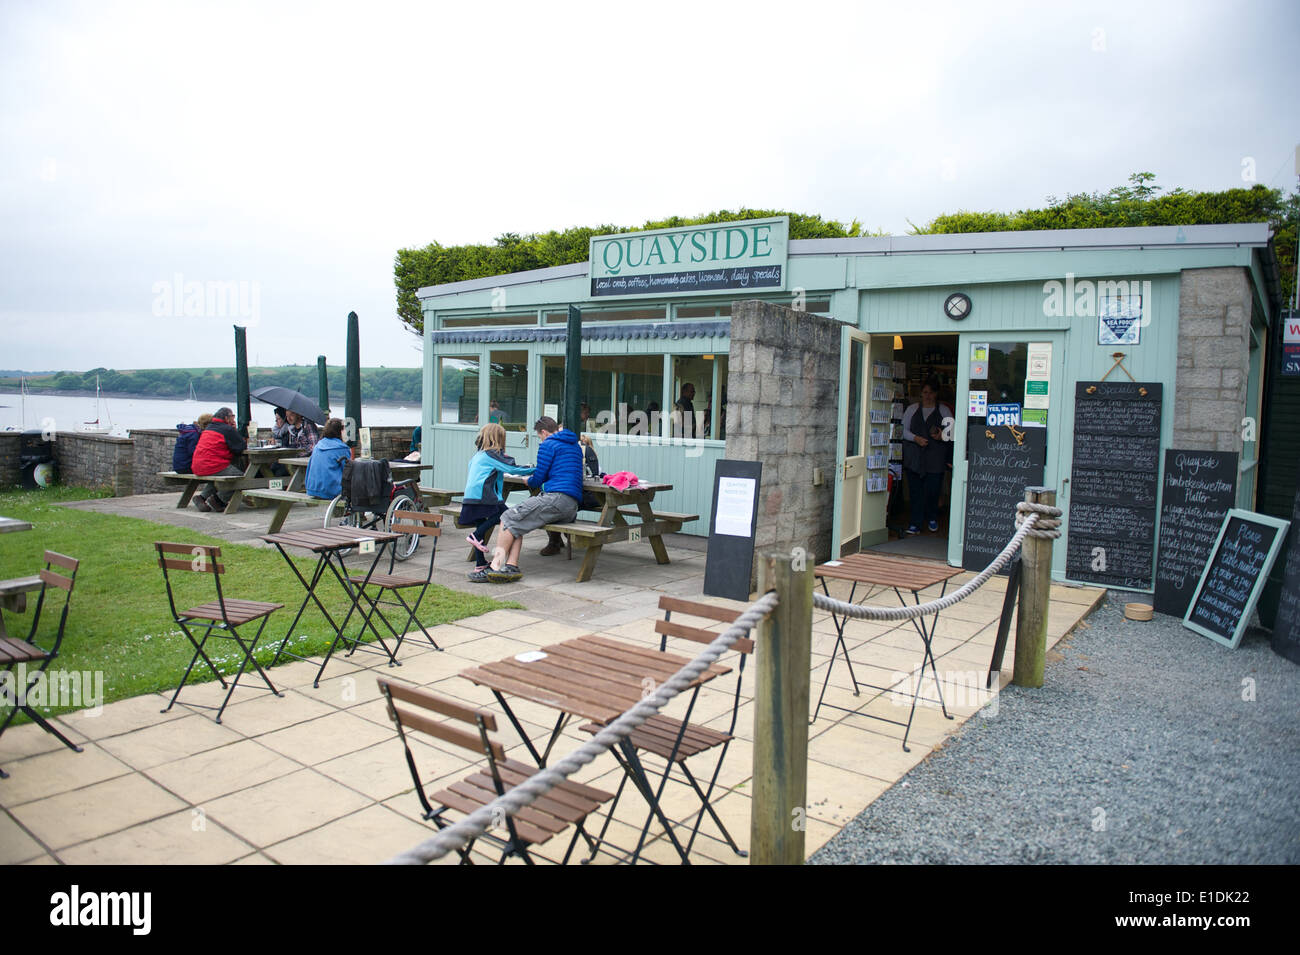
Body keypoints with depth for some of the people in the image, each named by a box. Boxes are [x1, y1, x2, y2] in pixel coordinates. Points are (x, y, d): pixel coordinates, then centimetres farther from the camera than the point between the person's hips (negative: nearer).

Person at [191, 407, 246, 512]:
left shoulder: (209, 428, 21)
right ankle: (218, 499, -5)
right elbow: (243, 447, -8)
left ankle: (203, 496, 16)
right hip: (213, 466, -9)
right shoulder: (227, 429, -7)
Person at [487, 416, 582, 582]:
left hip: (557, 498, -9)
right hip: (572, 507, 9)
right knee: (517, 521, 10)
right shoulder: (575, 446, 26)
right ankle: (512, 566, -5)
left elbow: (537, 480, 0)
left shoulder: (548, 445, 1)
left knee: (508, 518, -7)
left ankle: (496, 564, -14)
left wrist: (528, 481, 23)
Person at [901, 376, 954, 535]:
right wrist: (915, 438, -8)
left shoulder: (944, 410, 10)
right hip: (914, 455, 1)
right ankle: (916, 524, 3)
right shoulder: (912, 409, 13)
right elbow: (903, 430, 10)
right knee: (915, 489, -2)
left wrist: (942, 436, -13)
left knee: (933, 489, -2)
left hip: (936, 456, -1)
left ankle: (932, 519, 23)